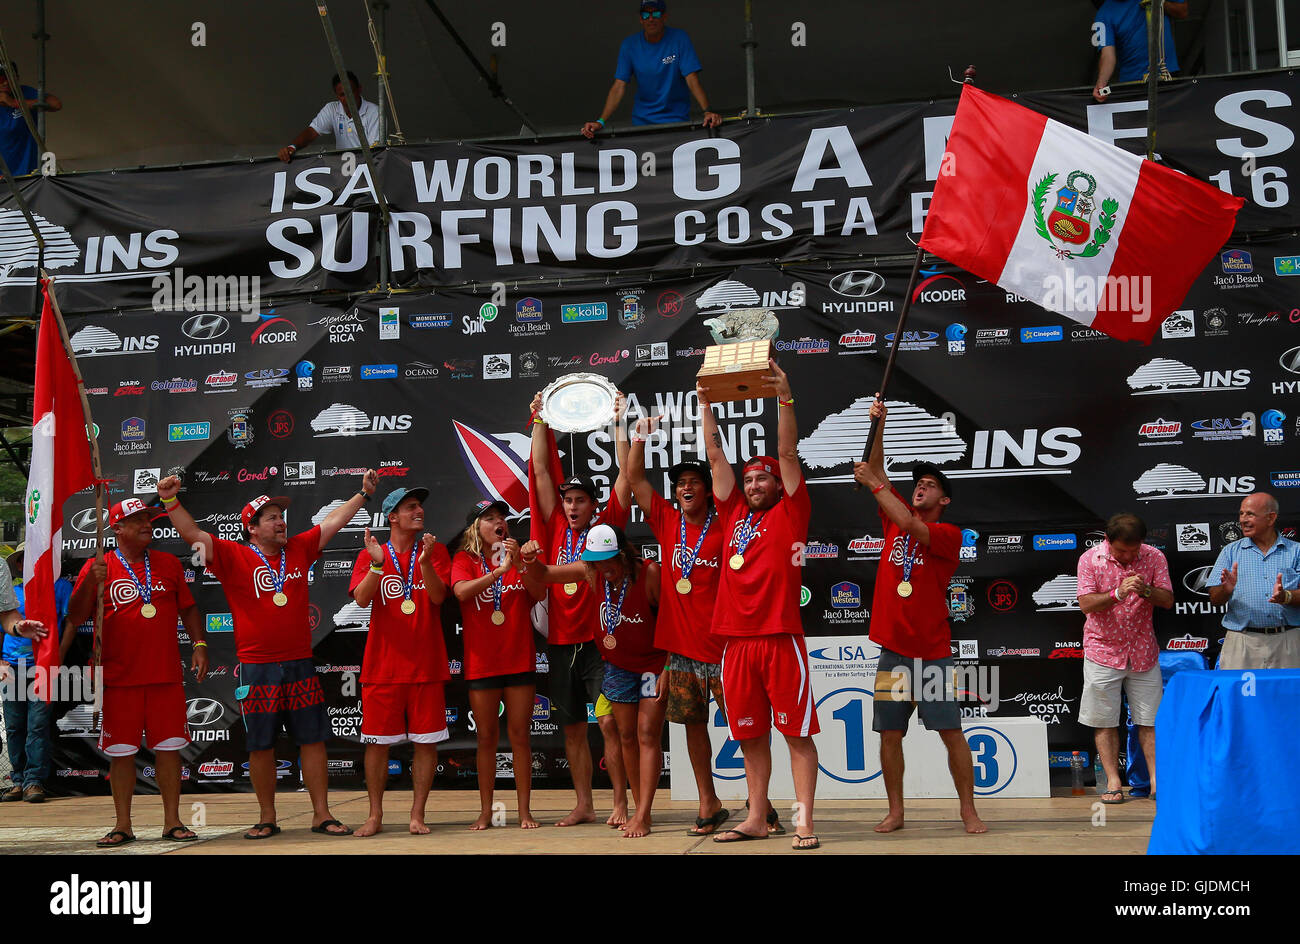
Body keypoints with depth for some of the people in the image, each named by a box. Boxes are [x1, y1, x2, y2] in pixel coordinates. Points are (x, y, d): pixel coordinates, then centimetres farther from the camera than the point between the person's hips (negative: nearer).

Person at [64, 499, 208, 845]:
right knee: (121, 751, 3)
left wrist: (200, 643, 2)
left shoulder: (169, 564, 10)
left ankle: (172, 822, 11)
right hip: (119, 677, -2)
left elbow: (188, 608, 15)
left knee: (169, 747, 3)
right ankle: (123, 826, 13)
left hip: (167, 675, 2)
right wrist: (91, 581, -16)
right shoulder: (98, 567, 2)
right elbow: (75, 618, -2)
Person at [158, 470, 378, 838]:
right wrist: (170, 500, -19)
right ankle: (267, 819, 16)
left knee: (313, 739, 4)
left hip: (300, 664, 3)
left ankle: (322, 815, 12)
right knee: (260, 745, 4)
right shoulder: (235, 557, -1)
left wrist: (363, 494, 18)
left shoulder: (299, 549, 9)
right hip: (257, 669, -3)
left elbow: (333, 521, 17)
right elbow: (192, 534, -8)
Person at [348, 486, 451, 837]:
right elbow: (361, 598, -11)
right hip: (382, 666, 0)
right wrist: (378, 564, -25)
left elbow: (438, 596, -9)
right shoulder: (370, 555, 4)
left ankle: (417, 815, 11)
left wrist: (425, 561, -24)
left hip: (427, 664, 1)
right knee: (377, 741, 3)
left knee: (426, 741, 2)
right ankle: (375, 816, 14)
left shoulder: (435, 551, 5)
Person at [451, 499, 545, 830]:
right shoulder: (465, 559, 3)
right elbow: (461, 591, -17)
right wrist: (499, 570, -24)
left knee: (519, 736, 3)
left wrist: (519, 563, -18)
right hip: (481, 663, -1)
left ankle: (525, 811, 8)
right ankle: (485, 812, 12)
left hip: (520, 660, 1)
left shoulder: (519, 556, 9)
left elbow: (540, 594, -5)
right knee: (487, 738, 5)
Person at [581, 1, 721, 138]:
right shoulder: (629, 45, -3)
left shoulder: (679, 39, -8)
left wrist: (707, 111, -31)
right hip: (642, 120, 2)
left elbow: (692, 80, -15)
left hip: (677, 117, -1)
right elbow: (619, 87, -7)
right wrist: (600, 122, -20)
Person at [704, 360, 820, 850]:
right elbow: (715, 455, 16)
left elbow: (787, 453, -4)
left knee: (797, 731, -2)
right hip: (737, 640, 5)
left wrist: (785, 400, -14)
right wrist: (705, 403, 13)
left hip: (781, 637, -5)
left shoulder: (791, 512, 5)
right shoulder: (734, 514, 15)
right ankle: (757, 818, 18)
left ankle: (804, 822, -2)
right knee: (750, 734, 10)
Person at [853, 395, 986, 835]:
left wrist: (874, 484, -17)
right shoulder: (896, 519, 10)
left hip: (933, 651, -4)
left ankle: (968, 812, 7)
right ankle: (895, 812, 14)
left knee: (951, 731, -2)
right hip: (893, 649, 4)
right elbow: (877, 472, 5)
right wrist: (879, 425, -5)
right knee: (889, 733, 4)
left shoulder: (948, 535, -4)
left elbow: (909, 525, -21)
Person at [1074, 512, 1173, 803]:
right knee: (1104, 720, 1)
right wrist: (1118, 594, -29)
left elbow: (1168, 600, -4)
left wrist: (1146, 591, -24)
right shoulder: (1090, 559, -7)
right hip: (1103, 649, -1)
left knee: (1149, 719, 2)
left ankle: (1156, 780, 6)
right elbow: (1086, 604, -13)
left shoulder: (1154, 558, -2)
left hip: (1143, 651, 1)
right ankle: (1113, 781, 7)